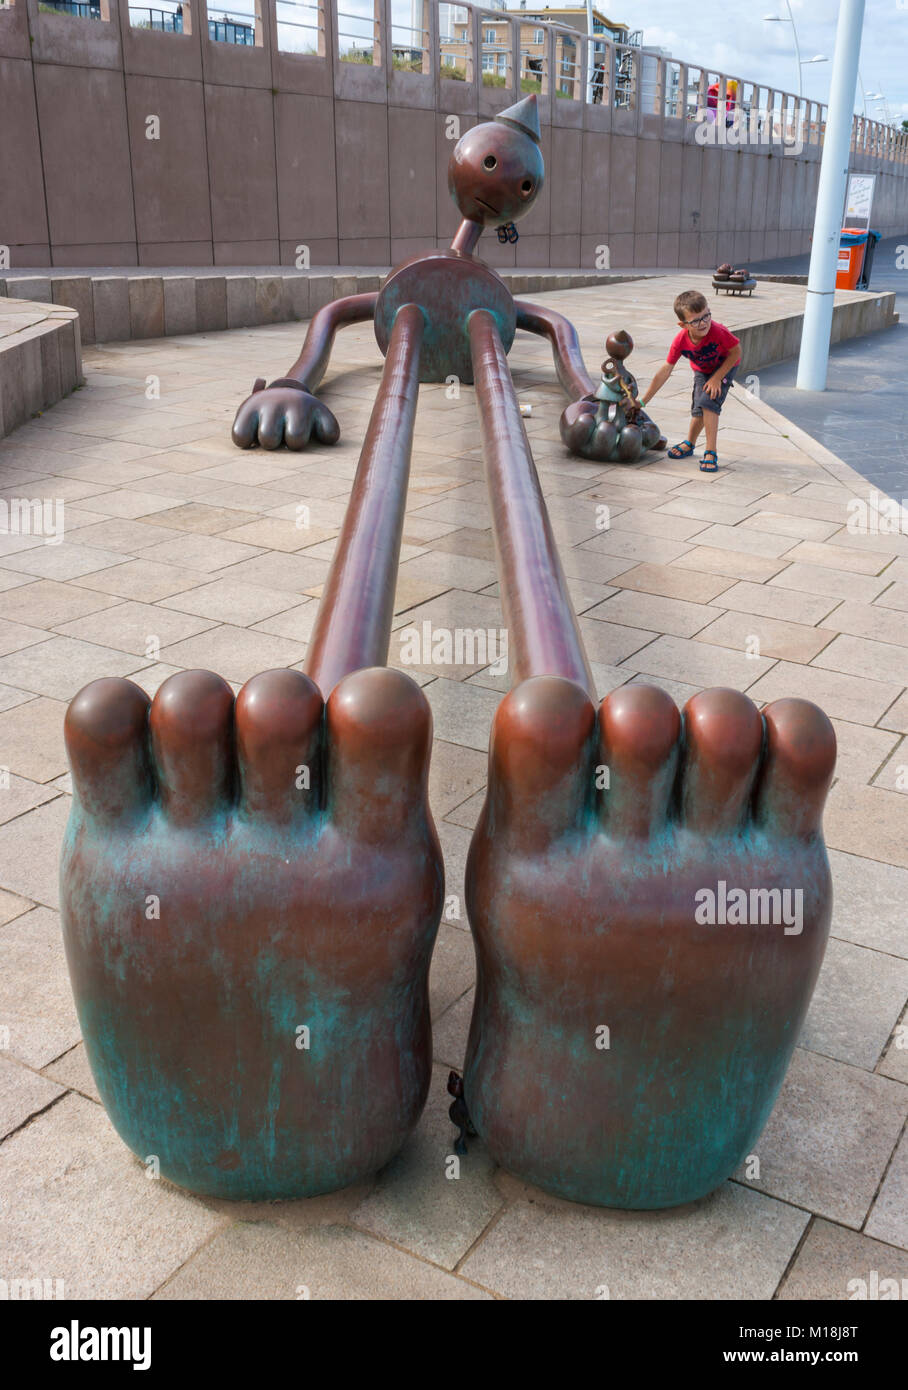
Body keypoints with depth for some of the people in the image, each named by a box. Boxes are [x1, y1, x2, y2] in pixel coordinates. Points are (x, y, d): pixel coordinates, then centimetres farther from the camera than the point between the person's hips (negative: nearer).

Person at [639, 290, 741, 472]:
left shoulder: (717, 331, -39)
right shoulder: (680, 341, -28)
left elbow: (736, 351, -23)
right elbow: (665, 371, -20)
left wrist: (717, 378, -24)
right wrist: (642, 401, -18)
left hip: (725, 367, -3)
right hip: (701, 371, 4)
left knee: (708, 402, -22)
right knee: (698, 410, 6)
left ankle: (711, 453, -15)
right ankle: (689, 444, 36)